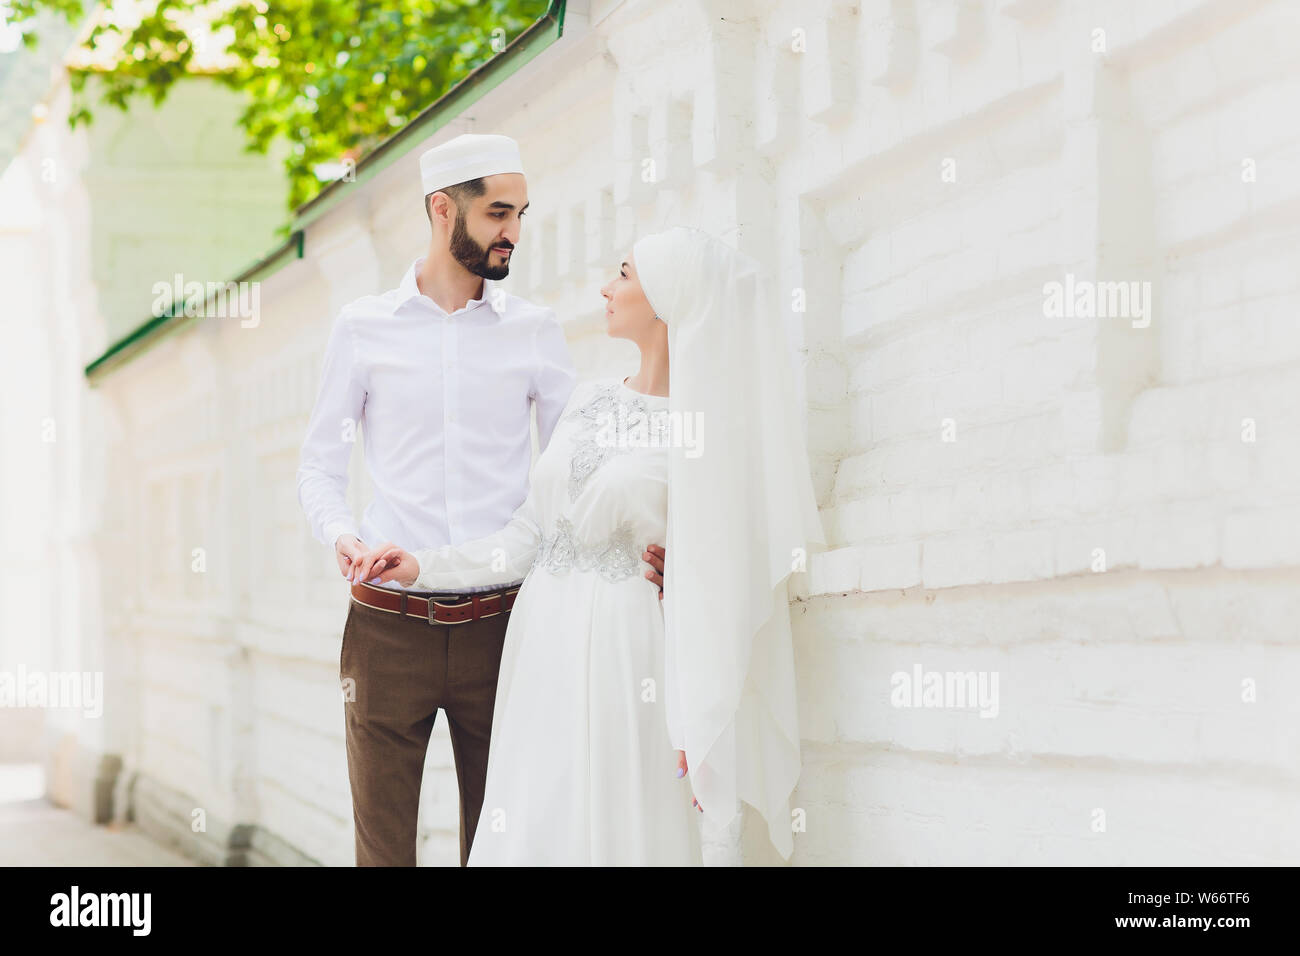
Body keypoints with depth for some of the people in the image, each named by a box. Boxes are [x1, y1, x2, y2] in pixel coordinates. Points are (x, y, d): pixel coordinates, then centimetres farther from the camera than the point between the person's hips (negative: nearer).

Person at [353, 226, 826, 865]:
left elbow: (710, 587, -9)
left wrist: (693, 729, -13)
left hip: (627, 657, -6)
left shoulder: (708, 430, -6)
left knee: (622, 834, -5)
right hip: (544, 648, 6)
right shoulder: (589, 402, 14)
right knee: (531, 836, 5)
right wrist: (423, 568, 9)